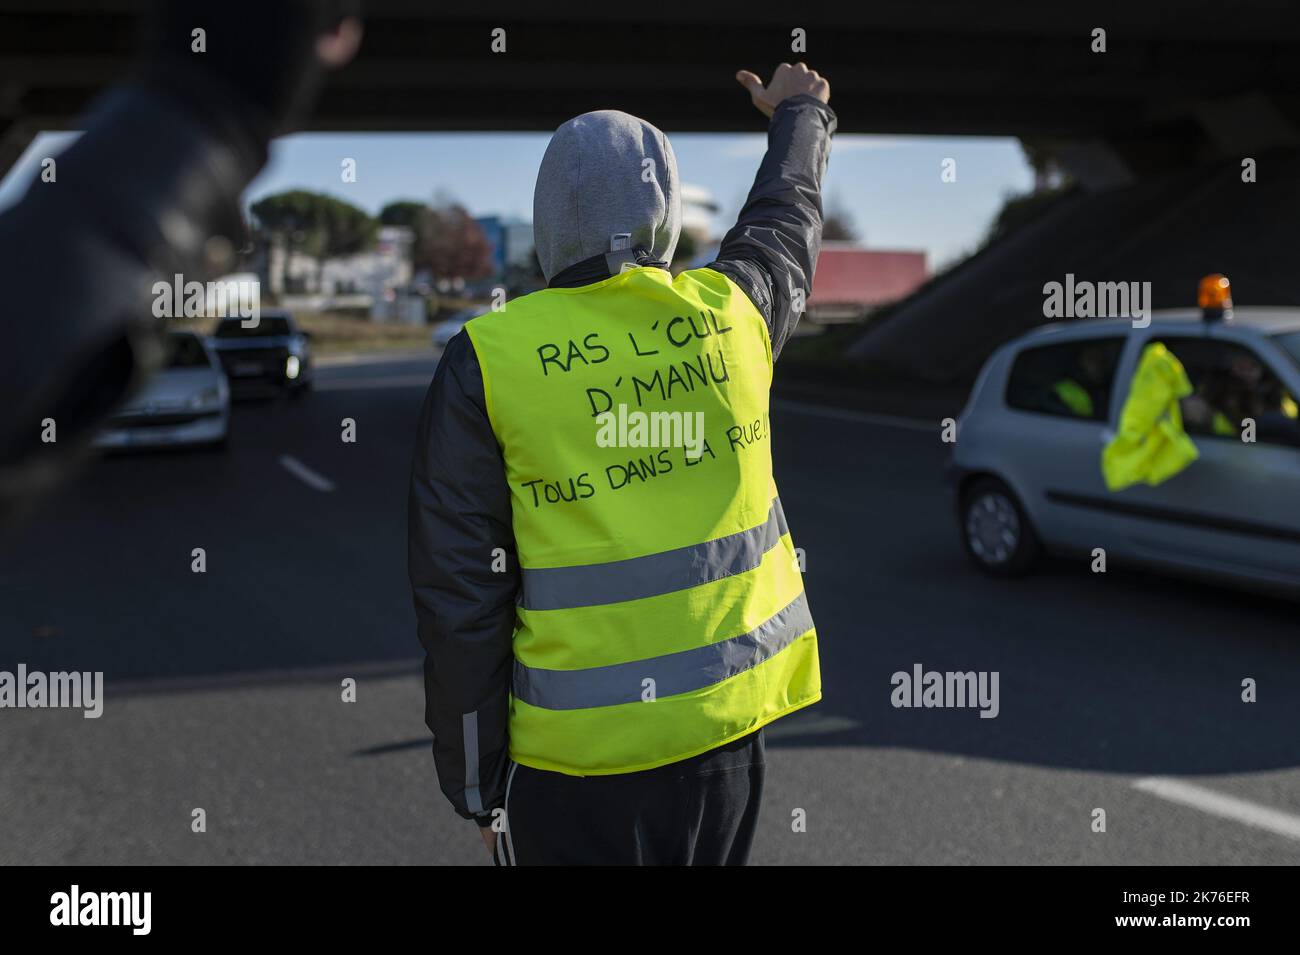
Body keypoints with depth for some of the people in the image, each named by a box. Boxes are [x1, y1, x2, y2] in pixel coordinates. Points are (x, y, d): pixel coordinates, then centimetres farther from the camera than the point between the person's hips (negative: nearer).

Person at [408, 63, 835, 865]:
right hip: (724, 730, 4)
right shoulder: (732, 314, -2)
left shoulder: (488, 360, -11)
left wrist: (474, 783, 0)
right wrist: (802, 112, 44)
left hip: (574, 750, -3)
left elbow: (460, 595, -10)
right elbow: (788, 221, 23)